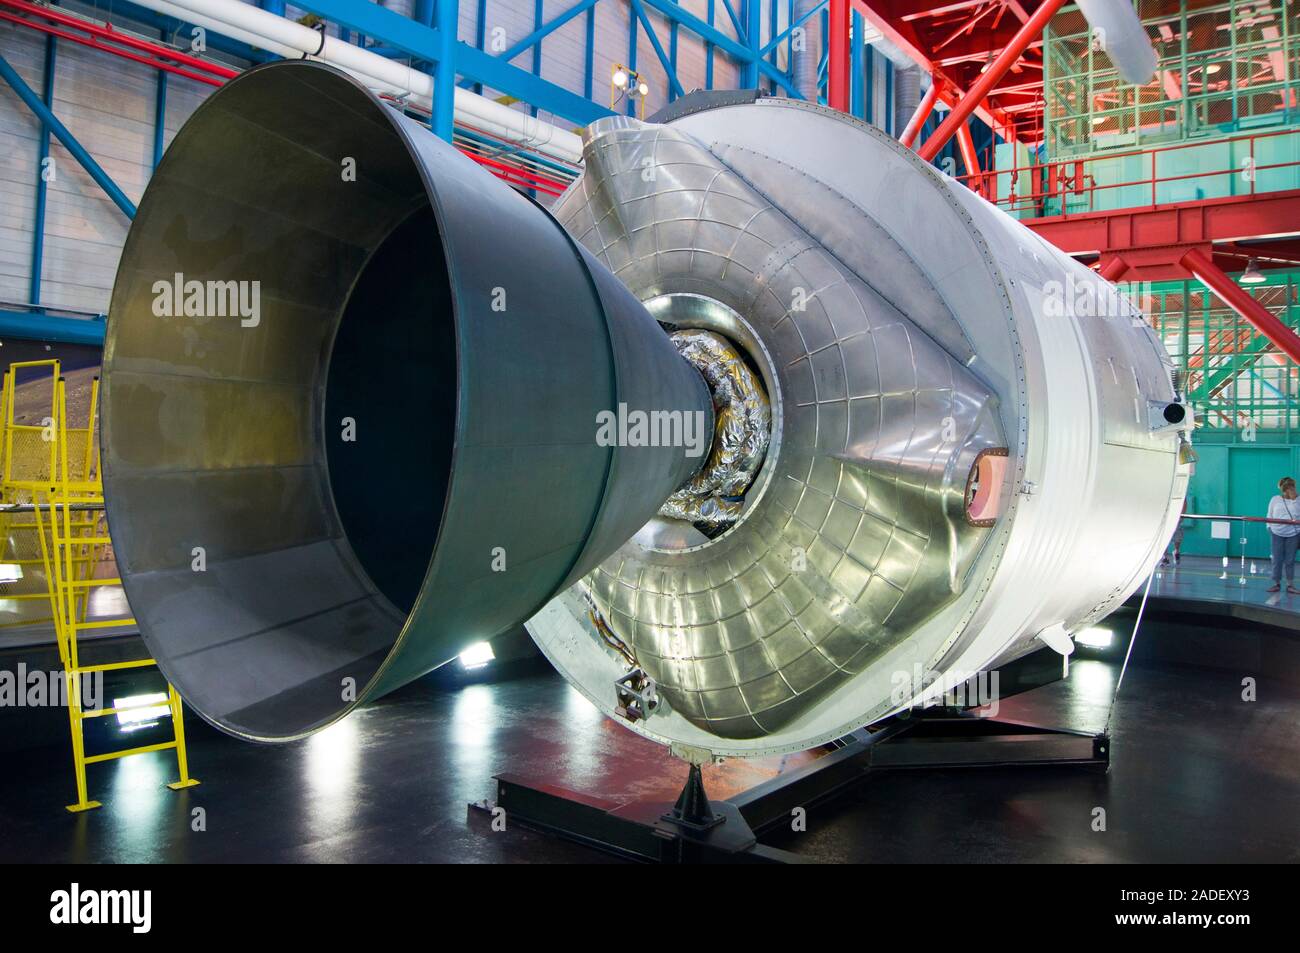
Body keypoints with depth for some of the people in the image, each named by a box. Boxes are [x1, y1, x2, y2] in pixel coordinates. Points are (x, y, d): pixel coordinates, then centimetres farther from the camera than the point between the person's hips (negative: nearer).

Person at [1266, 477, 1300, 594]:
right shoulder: (1275, 499, 5)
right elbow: (1269, 515, 10)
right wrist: (1269, 527, 1)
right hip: (1277, 533, 0)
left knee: (1290, 560, 2)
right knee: (1277, 560, 2)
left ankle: (1290, 585, 8)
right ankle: (1276, 583, 9)